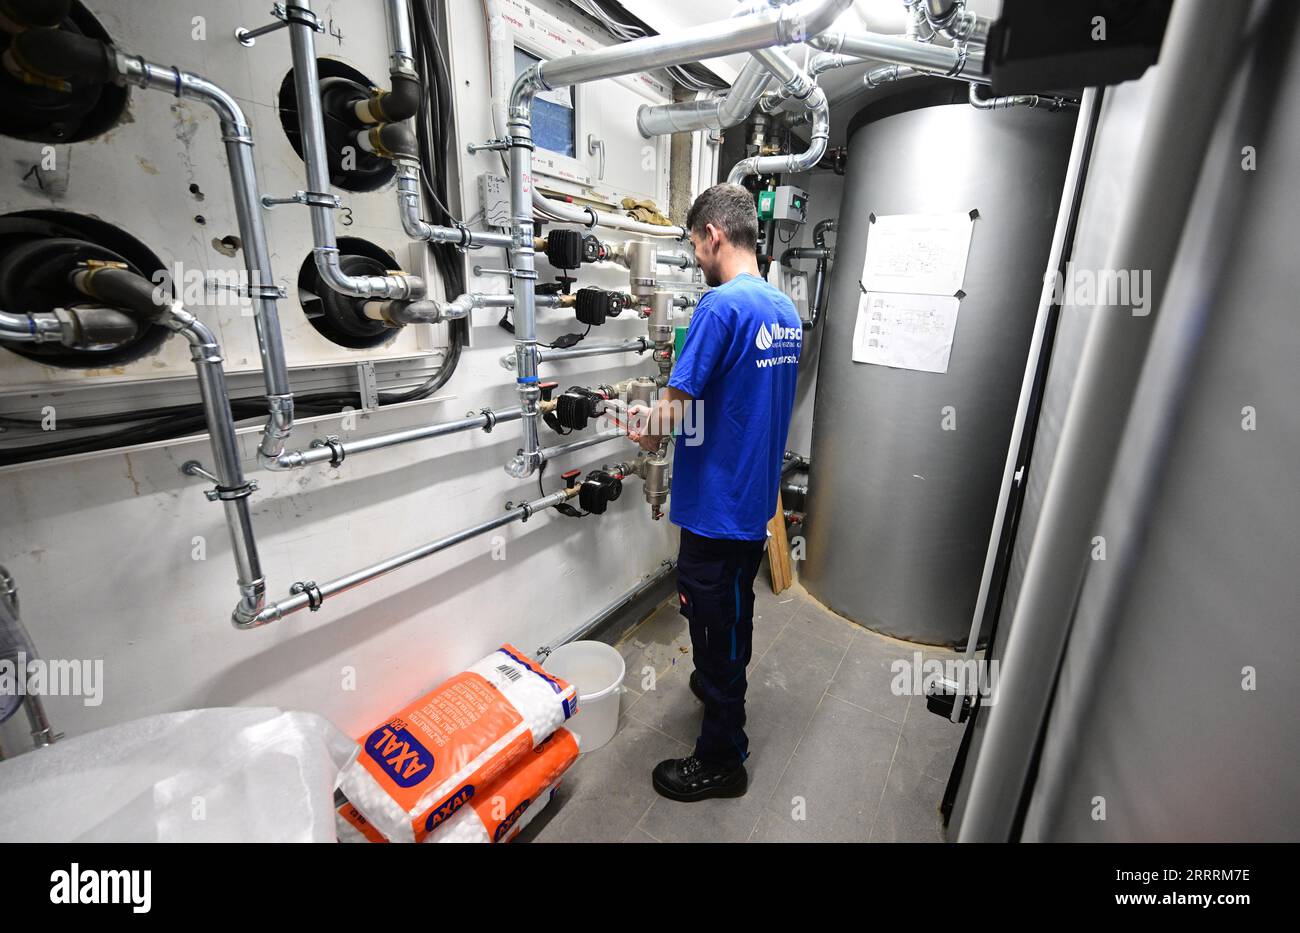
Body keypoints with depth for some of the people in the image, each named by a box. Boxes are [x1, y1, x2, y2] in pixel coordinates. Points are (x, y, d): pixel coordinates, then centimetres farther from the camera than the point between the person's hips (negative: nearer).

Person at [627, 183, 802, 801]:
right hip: (756, 499, 9)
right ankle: (720, 684, 53)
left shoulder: (722, 305, -21)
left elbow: (671, 414, -23)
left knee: (715, 624, 8)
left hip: (717, 507, -9)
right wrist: (670, 414, 14)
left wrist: (645, 428, -1)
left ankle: (720, 761, 29)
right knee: (734, 607, 27)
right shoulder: (786, 310, 7)